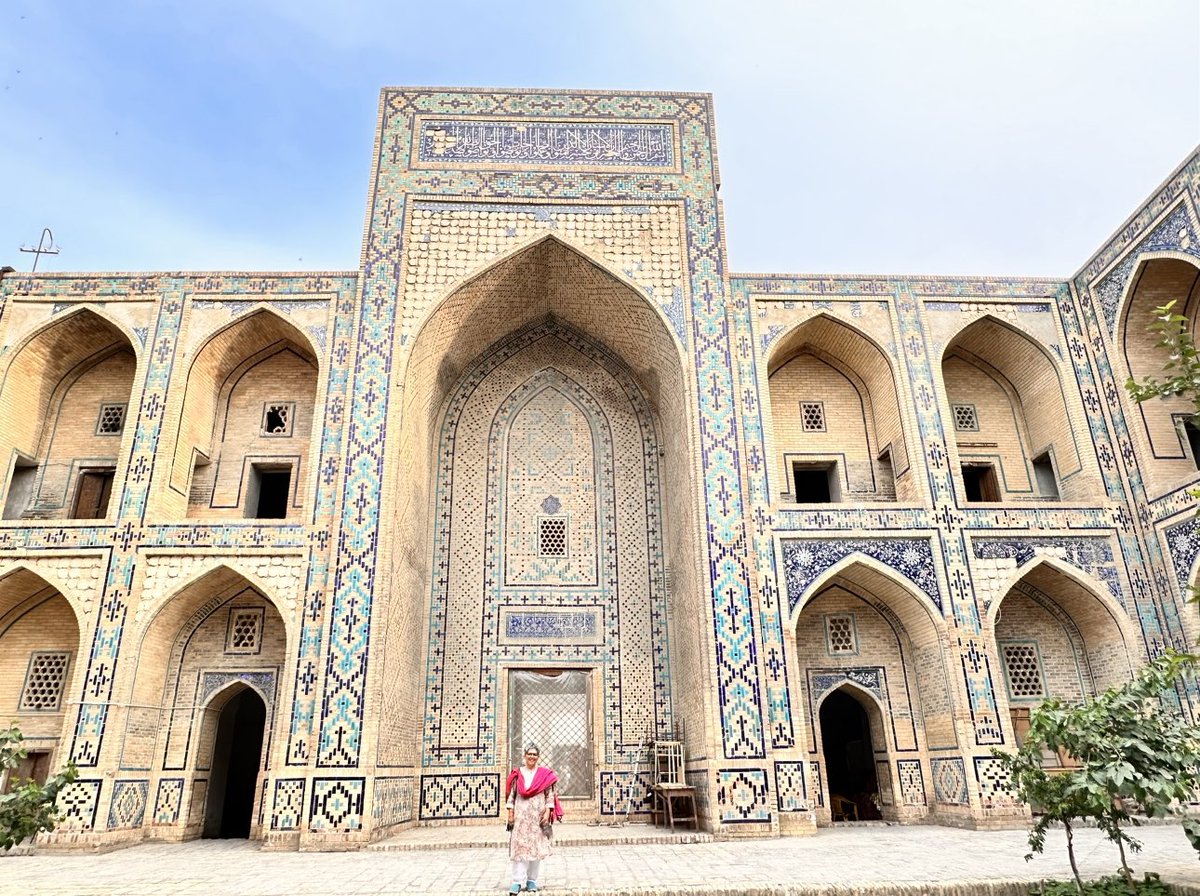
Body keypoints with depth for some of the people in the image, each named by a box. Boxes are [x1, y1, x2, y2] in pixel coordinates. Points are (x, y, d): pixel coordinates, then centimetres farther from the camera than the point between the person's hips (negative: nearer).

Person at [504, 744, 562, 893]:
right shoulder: (517, 773, 5)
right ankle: (517, 881, -5)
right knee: (519, 846, -6)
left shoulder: (545, 774, 3)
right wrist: (510, 814, 0)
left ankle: (532, 881, 11)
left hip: (538, 815, 0)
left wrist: (547, 813, -7)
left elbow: (550, 795, 1)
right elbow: (511, 795, 6)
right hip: (521, 814, 0)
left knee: (536, 846, 3)